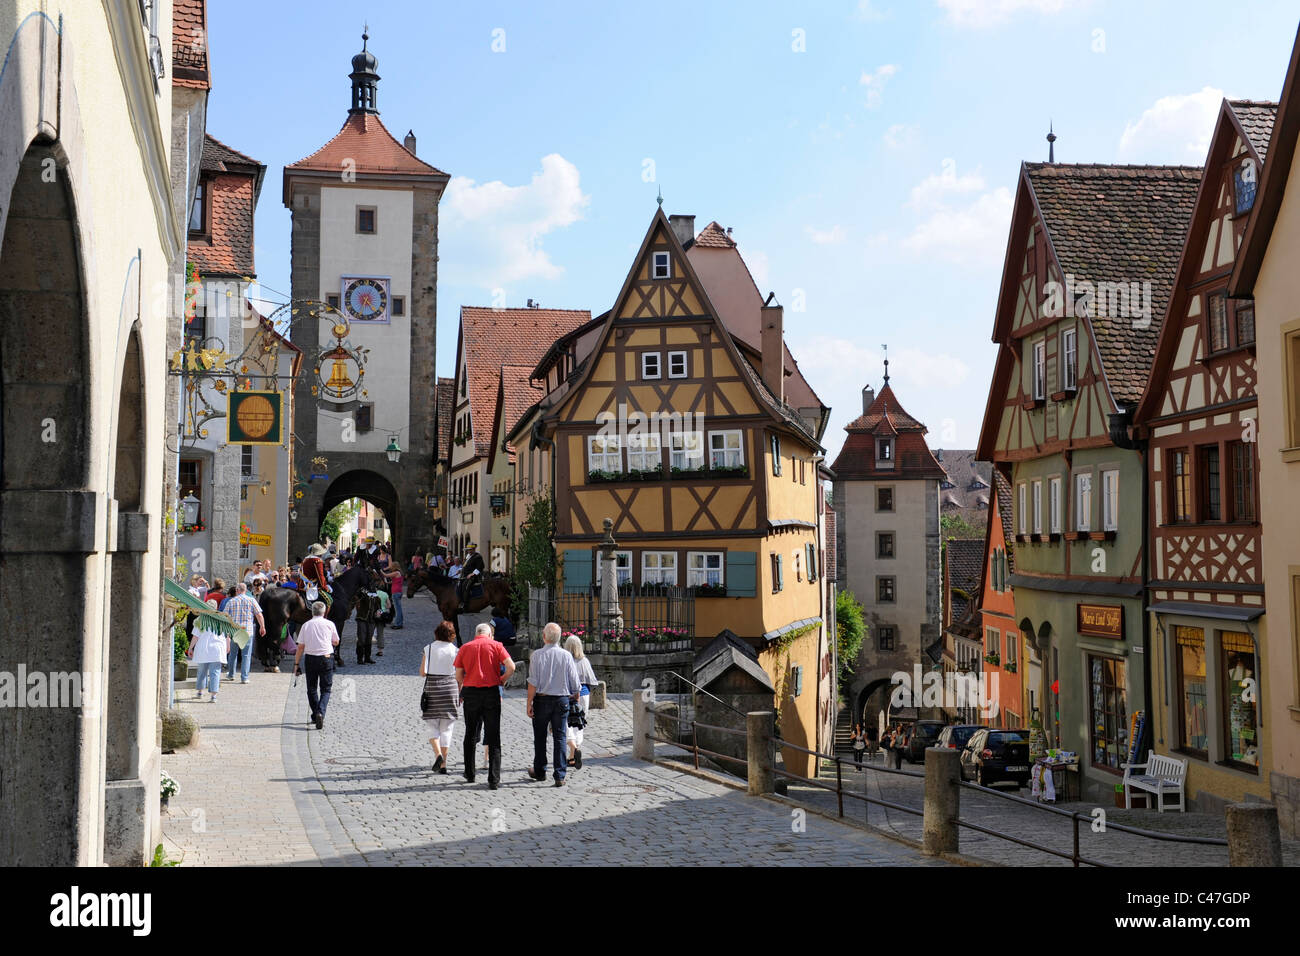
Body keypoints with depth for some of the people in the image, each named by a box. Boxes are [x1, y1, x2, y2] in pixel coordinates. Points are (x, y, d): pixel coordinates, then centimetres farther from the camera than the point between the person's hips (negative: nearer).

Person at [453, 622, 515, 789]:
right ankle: (494, 780, -5)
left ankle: (470, 774, 26)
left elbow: (458, 676, 4)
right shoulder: (496, 645, 2)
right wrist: (501, 680, 6)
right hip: (491, 693, -1)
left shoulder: (465, 648, 6)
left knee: (470, 736, 17)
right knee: (493, 738, 1)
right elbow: (511, 667, -10)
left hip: (471, 693, 2)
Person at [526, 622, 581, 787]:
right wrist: (576, 700, 15)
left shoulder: (537, 655, -7)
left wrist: (529, 703, -5)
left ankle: (540, 772, 26)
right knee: (560, 738, 4)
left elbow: (533, 682, -9)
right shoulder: (567, 656, -1)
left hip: (542, 699, -1)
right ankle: (559, 776, 0)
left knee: (540, 737, 14)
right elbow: (575, 684, 1)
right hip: (562, 699, 1)